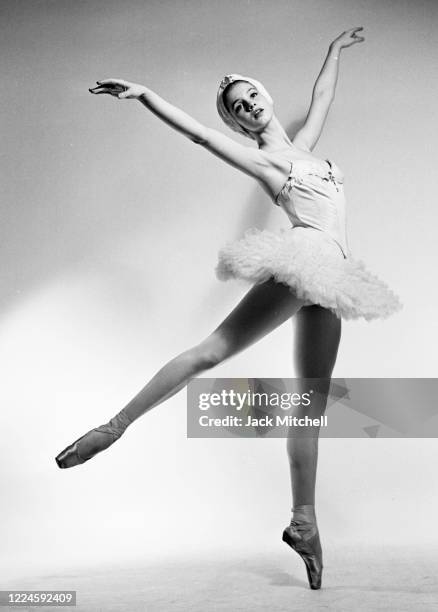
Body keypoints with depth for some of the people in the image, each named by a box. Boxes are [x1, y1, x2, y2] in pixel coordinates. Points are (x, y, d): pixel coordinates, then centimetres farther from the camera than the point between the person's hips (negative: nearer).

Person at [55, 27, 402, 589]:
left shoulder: (302, 144, 24)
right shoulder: (259, 160, 5)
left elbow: (322, 97, 41)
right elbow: (195, 131, -6)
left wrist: (334, 51, 52)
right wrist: (143, 93, -16)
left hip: (325, 277, 7)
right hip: (307, 257, -6)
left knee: (311, 400, 3)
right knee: (213, 348, -18)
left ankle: (303, 520, 6)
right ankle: (114, 427, -11)